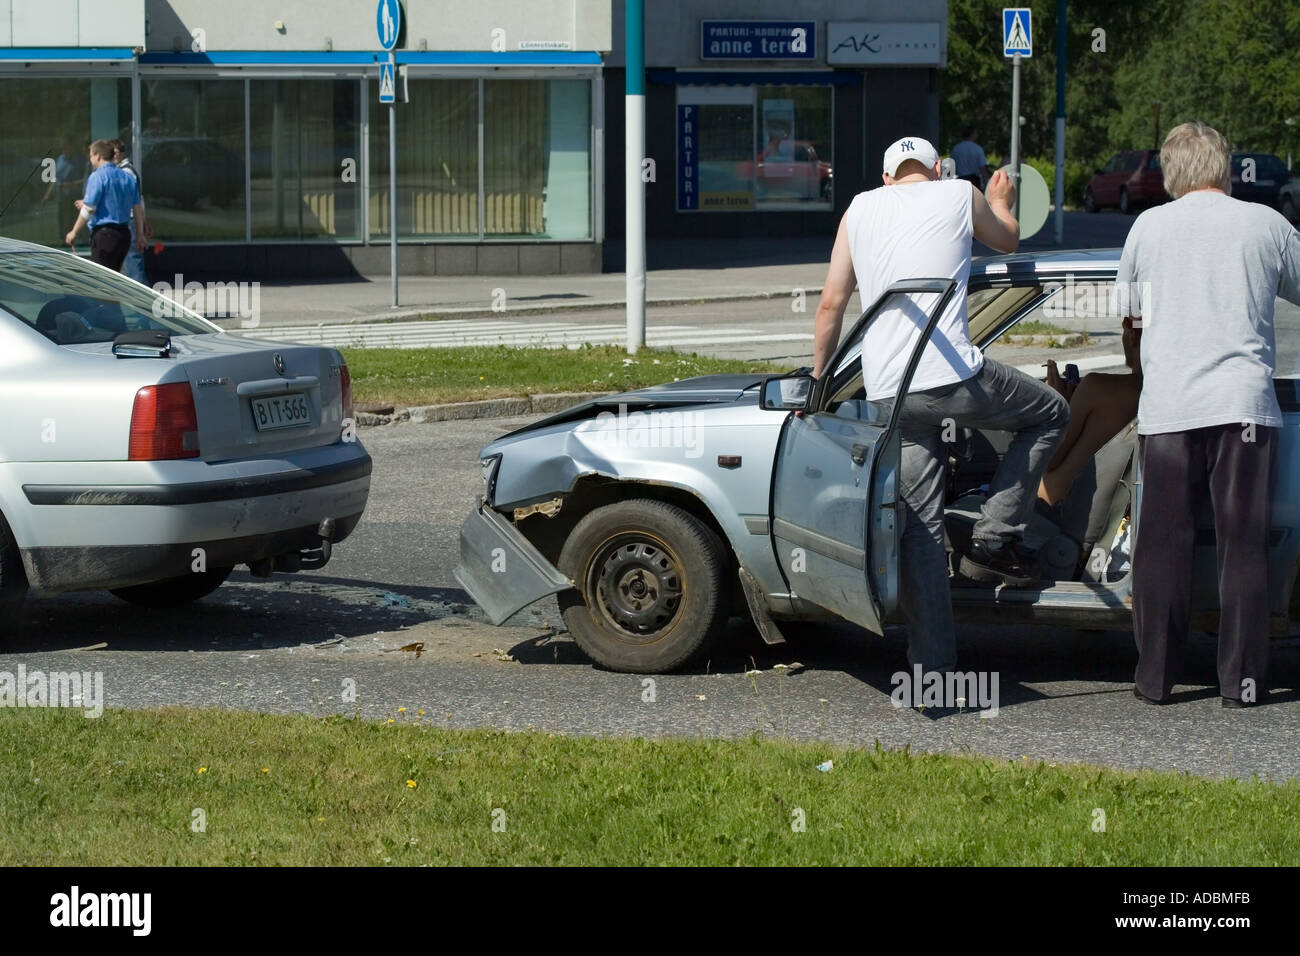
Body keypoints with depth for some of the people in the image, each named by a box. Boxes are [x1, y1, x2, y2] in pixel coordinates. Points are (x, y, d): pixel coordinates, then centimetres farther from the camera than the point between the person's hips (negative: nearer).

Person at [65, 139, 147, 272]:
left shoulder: (97, 177, -10)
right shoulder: (128, 177, 12)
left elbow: (88, 210, -14)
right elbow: (138, 208, 15)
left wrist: (74, 232, -5)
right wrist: (140, 234, 21)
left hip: (104, 233, -8)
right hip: (124, 232, 8)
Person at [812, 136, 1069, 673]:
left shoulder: (861, 209, 16)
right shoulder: (959, 195, 9)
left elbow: (831, 303, 15)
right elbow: (1009, 241, 29)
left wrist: (818, 377, 27)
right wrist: (1001, 203, 51)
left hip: (886, 393, 4)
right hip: (950, 376, -4)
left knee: (919, 526, 8)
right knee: (1050, 413, 21)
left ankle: (931, 666, 4)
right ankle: (994, 540, 12)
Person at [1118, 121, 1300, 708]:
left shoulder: (1149, 226, 7)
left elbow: (1128, 309, 20)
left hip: (1167, 406, 1)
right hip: (1243, 403, -1)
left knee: (1163, 545, 7)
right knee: (1244, 547, 4)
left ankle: (1155, 677, 9)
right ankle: (1242, 680, 3)